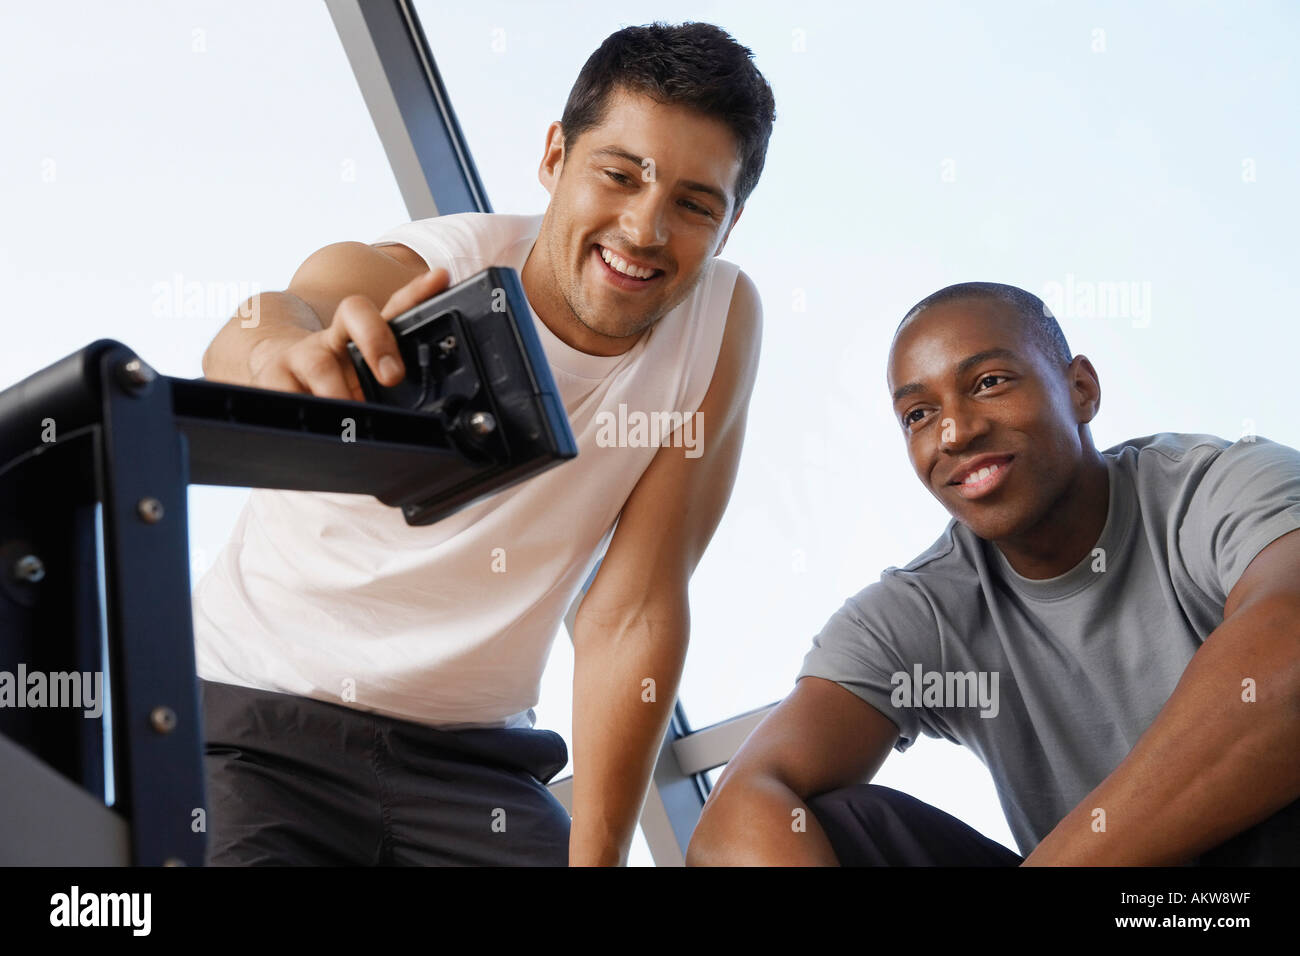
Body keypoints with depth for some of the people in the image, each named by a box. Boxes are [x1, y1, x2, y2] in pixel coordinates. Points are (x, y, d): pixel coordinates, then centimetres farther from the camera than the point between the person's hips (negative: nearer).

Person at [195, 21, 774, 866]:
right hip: (255, 716, -2)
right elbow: (292, 312, -42)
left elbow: (634, 615, -9)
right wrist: (285, 350, -66)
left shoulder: (723, 321, -8)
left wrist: (595, 858, -12)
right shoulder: (407, 275, -17)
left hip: (474, 755, 3)